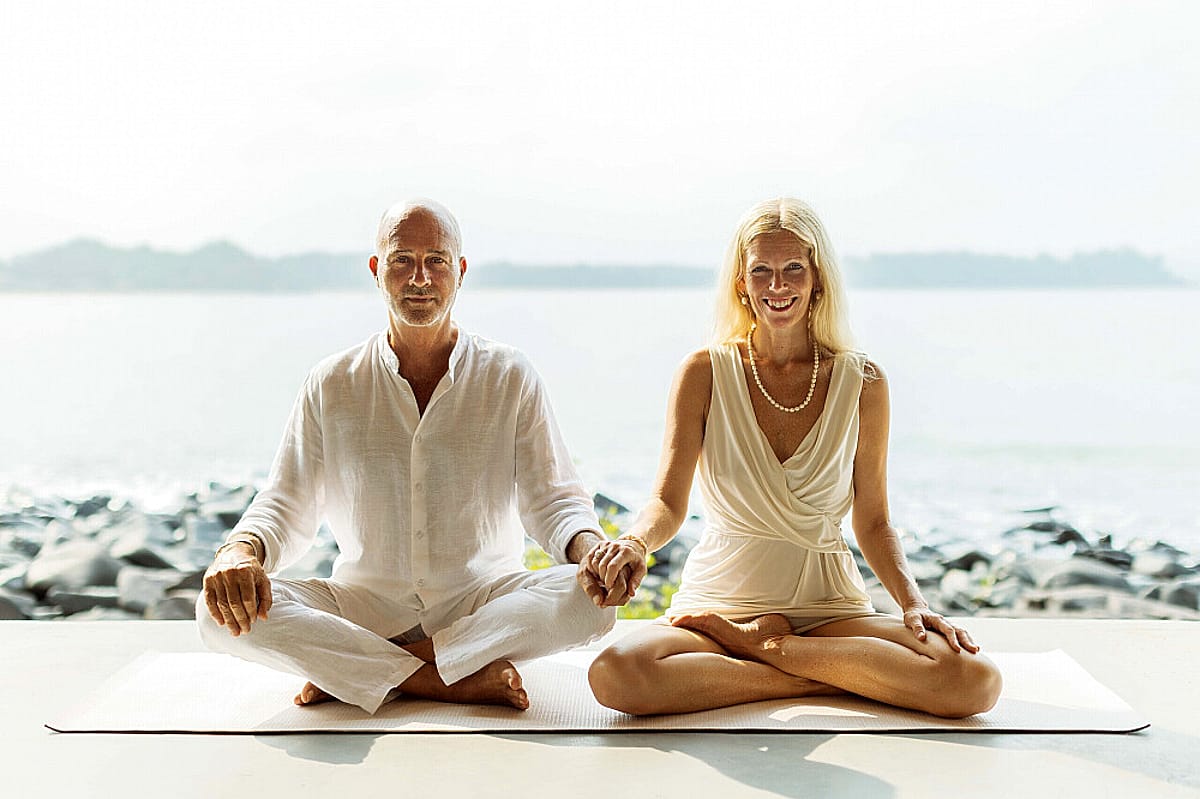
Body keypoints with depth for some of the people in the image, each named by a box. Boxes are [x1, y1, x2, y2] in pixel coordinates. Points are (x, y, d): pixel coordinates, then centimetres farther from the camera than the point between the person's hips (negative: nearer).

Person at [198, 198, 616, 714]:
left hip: (484, 604, 0)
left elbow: (552, 499, 0)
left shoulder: (510, 378, 2)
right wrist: (239, 553, -22)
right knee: (221, 610, -24)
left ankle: (355, 670, -19)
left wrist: (592, 549, -23)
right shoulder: (332, 385, 4)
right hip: (364, 606, 0)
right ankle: (458, 683, -23)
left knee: (591, 599, -31)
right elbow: (286, 508, 2)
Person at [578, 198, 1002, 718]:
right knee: (615, 675, -34)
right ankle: (838, 678, -15)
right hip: (721, 595, -1)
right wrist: (634, 544, -29)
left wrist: (914, 604, -8)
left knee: (975, 682, -26)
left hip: (829, 606, 1)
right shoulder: (705, 373, 1)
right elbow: (669, 503, -6)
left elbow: (873, 523, 8)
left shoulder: (863, 384, 3)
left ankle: (756, 644, -11)